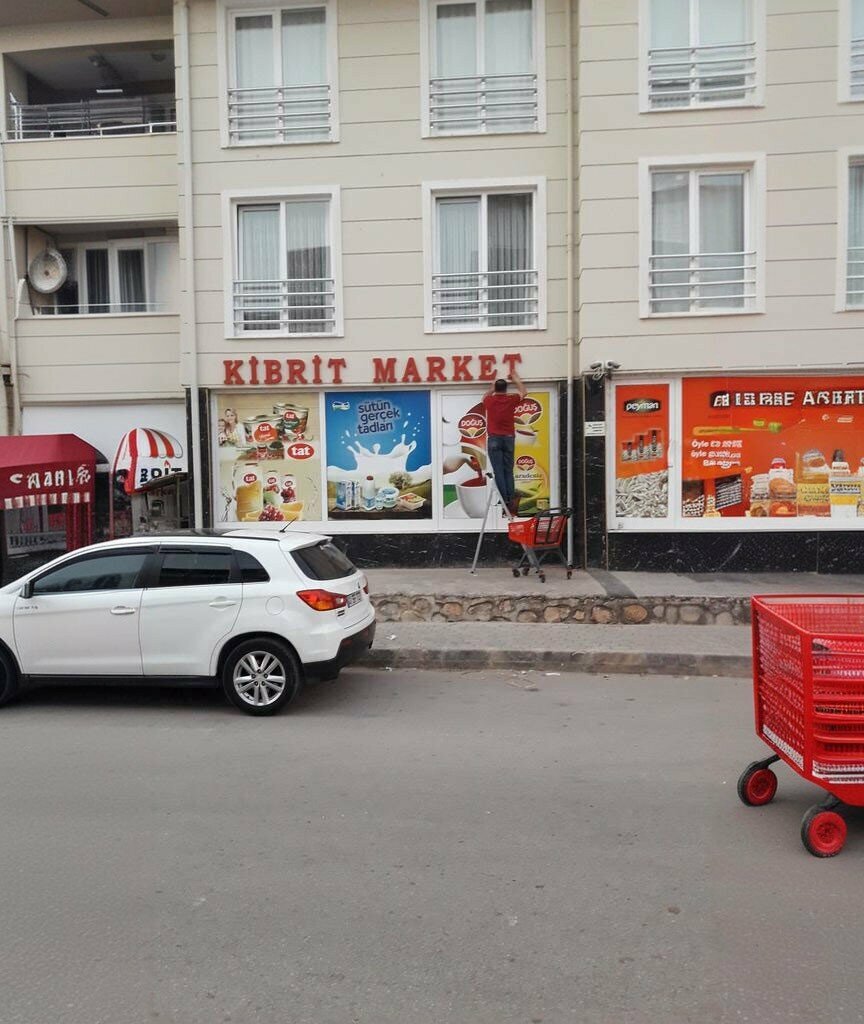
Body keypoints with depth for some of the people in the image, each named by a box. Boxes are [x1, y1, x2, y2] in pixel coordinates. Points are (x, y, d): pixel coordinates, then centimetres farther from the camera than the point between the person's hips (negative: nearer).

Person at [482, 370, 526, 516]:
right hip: (508, 438, 2)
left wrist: (493, 388, 42)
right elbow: (523, 392, 24)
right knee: (508, 471, 5)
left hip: (494, 438, -1)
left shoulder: (489, 401, 0)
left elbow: (485, 396, 28)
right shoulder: (511, 400, 2)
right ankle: (511, 500, 1)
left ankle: (504, 500, -8)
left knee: (498, 471, -3)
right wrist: (516, 379, 37)